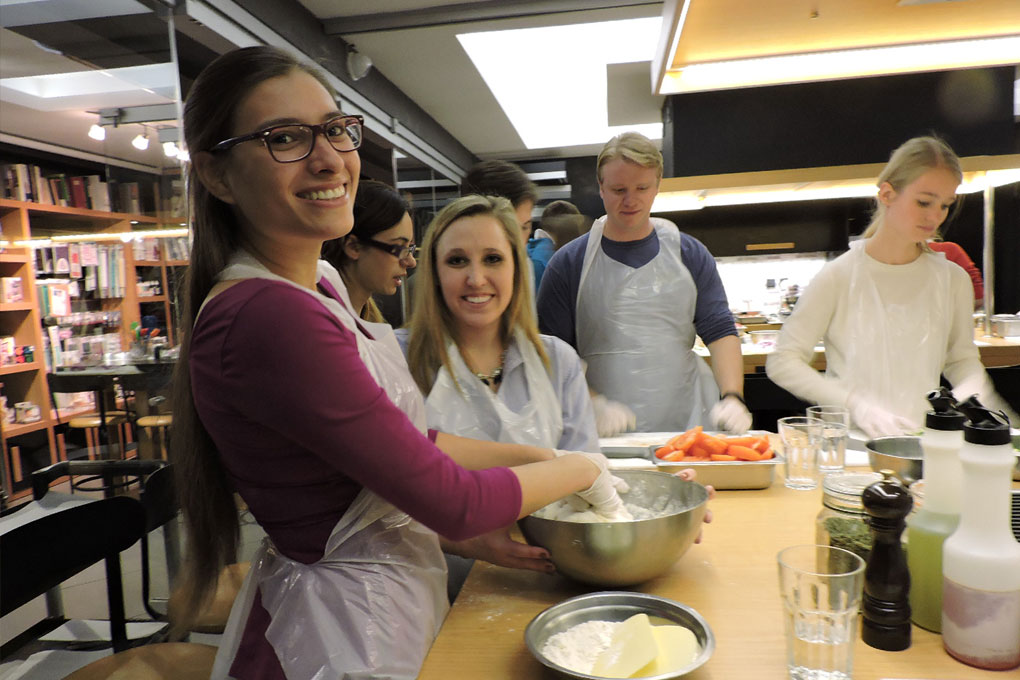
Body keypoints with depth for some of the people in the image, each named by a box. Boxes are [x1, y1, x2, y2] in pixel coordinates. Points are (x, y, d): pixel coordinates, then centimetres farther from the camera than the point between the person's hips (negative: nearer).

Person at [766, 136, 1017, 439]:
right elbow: (782, 362, -7)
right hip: (849, 442, -5)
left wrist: (970, 395, -3)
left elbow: (962, 358, 19)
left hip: (926, 439, 5)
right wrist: (856, 403, -16)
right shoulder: (839, 277, -6)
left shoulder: (952, 280, 6)